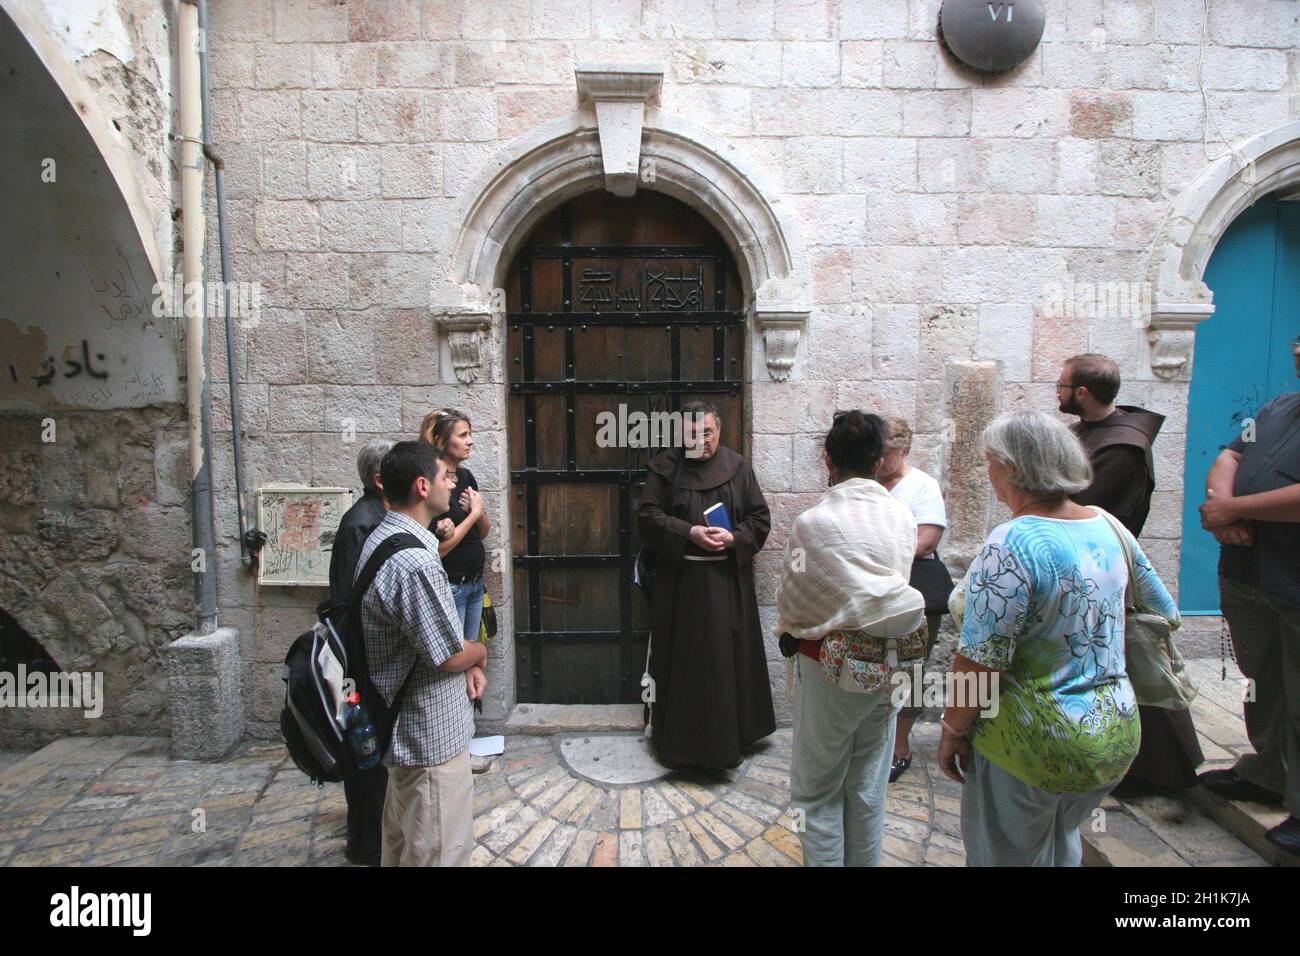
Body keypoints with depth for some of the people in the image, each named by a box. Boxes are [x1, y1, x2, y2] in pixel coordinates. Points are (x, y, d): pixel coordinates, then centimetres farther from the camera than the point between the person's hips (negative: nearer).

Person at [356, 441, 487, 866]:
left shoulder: (382, 540, 4)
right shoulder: (415, 564, -30)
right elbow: (449, 656, -23)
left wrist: (466, 665, 1)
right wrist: (479, 653, -1)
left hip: (405, 730, 10)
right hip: (433, 736, -10)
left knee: (403, 844, 27)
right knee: (437, 851, 8)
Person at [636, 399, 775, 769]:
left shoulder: (737, 467, 3)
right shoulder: (664, 467, 0)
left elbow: (760, 518, 4)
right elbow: (648, 515, -5)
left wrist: (733, 537, -15)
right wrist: (690, 533, -18)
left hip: (727, 581, 2)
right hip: (679, 581, -1)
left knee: (728, 655, 8)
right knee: (683, 656, 4)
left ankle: (729, 734, 25)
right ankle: (679, 735, 19)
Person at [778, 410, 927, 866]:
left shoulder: (813, 522, -18)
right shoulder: (902, 515, -5)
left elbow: (791, 599, -11)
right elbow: (900, 582, 0)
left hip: (834, 663, -5)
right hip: (891, 663, 5)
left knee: (818, 790, 12)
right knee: (868, 788, 19)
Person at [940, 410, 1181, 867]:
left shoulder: (1012, 546, -25)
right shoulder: (1109, 526, -2)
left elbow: (981, 662, -25)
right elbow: (1164, 612, 13)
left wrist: (953, 728, -11)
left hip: (1036, 746, -7)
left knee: (1008, 853, 16)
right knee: (1061, 847, 29)